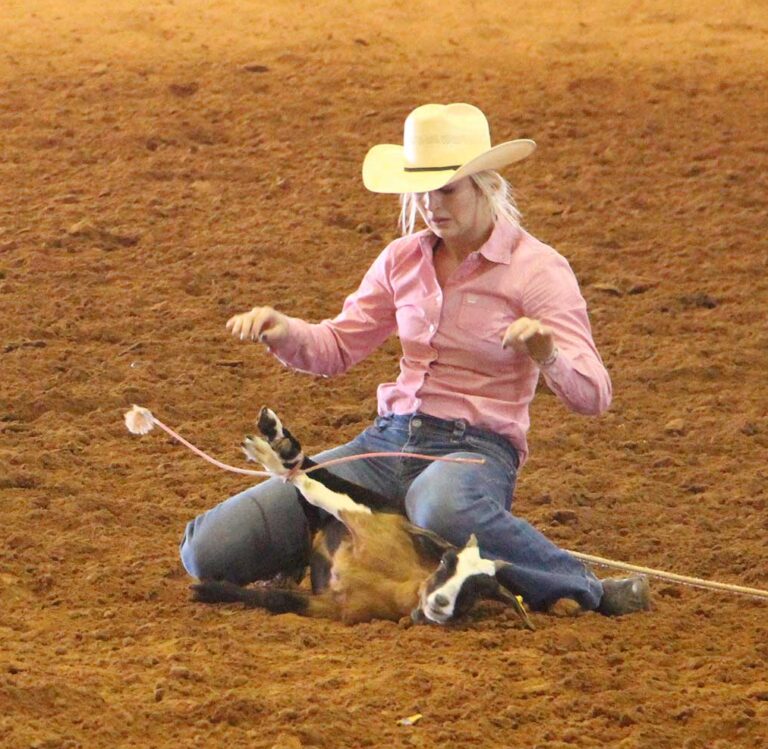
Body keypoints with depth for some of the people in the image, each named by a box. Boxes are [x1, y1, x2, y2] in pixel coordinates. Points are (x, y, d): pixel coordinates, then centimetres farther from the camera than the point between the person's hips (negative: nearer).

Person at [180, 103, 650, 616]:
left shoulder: (538, 270, -7)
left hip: (477, 450, -5)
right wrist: (282, 333, -4)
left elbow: (594, 396, -13)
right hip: (389, 440, 5)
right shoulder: (404, 260, 9)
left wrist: (548, 355, -35)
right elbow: (337, 348, 18)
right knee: (209, 551, -9)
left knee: (441, 507, -47)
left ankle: (586, 592, -23)